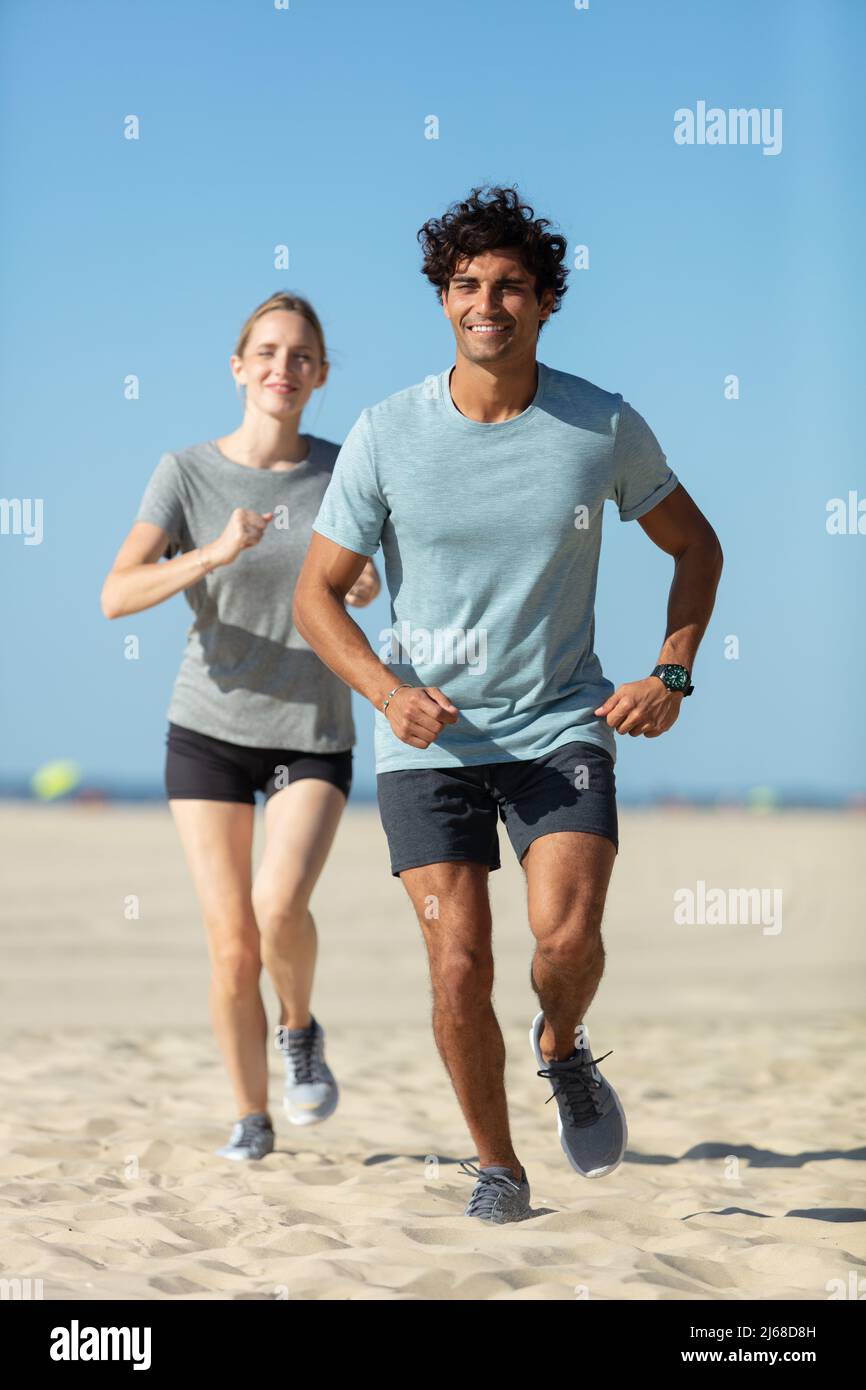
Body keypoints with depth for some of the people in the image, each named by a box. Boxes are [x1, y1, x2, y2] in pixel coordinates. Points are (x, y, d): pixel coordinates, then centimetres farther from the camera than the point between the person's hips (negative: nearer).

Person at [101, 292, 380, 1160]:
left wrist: (367, 586, -11)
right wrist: (214, 555, -33)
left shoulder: (340, 471, -2)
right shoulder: (186, 475, -7)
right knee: (231, 947, -3)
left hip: (314, 736, 0)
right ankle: (251, 1117, 18)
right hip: (208, 730, 0)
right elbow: (116, 597, -18)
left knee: (280, 909, -22)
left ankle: (300, 1031, 10)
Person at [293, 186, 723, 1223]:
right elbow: (317, 593, 0)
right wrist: (388, 690, -17)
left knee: (567, 934, -19)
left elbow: (694, 545, 12)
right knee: (459, 967, -6)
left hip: (563, 727, 0)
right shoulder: (386, 435, -6)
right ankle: (495, 1165, 16)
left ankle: (562, 1048, 16)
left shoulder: (607, 428, -4)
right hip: (429, 740, 0)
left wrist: (671, 676, -1)